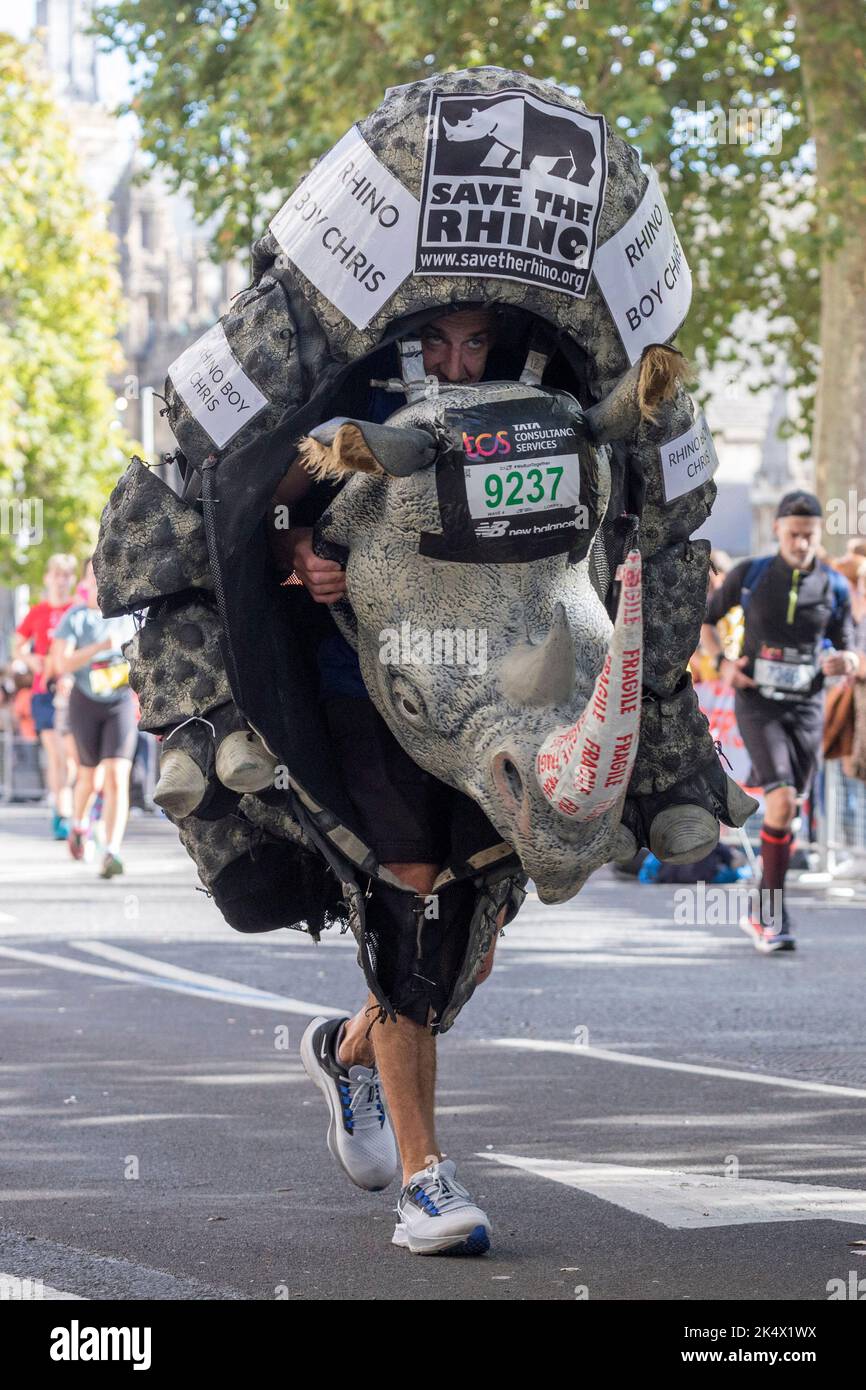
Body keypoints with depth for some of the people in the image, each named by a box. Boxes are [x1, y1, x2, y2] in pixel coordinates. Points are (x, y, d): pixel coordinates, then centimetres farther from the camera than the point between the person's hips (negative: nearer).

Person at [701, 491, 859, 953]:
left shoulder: (834, 587, 1)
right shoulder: (750, 574, -2)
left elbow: (848, 655, 9)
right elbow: (705, 616, 12)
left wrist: (844, 661, -16)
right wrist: (722, 662, -4)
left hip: (805, 707, 3)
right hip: (757, 703, -3)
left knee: (784, 809, 8)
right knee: (782, 802, -19)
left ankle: (762, 912, 23)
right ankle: (774, 913, -11)